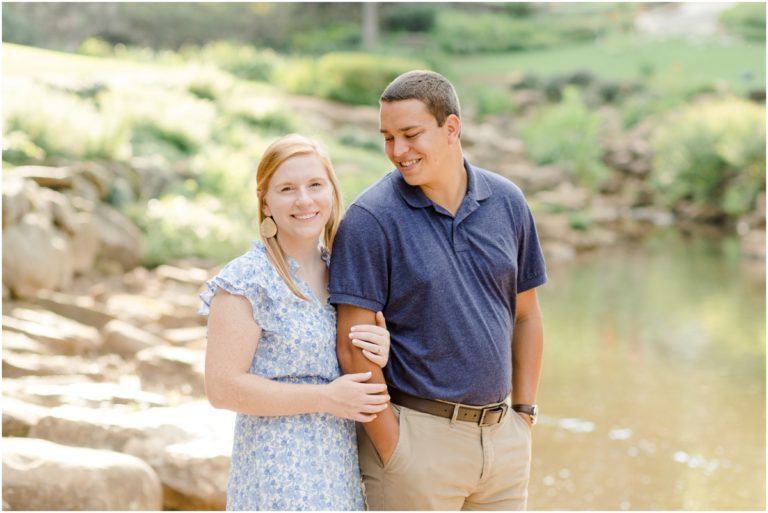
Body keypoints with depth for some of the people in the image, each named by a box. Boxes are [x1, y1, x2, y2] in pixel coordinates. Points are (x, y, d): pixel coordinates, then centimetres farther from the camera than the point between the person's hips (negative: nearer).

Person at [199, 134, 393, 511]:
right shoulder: (245, 282, -12)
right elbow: (222, 388, -18)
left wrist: (379, 356, -6)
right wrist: (326, 398, -18)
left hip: (341, 467, 7)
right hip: (278, 474, -6)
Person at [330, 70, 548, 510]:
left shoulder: (506, 202, 4)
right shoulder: (371, 218, -10)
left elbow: (525, 315, 12)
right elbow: (354, 345, -12)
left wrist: (524, 416, 8)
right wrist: (391, 448, -13)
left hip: (501, 436, 5)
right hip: (417, 434, -4)